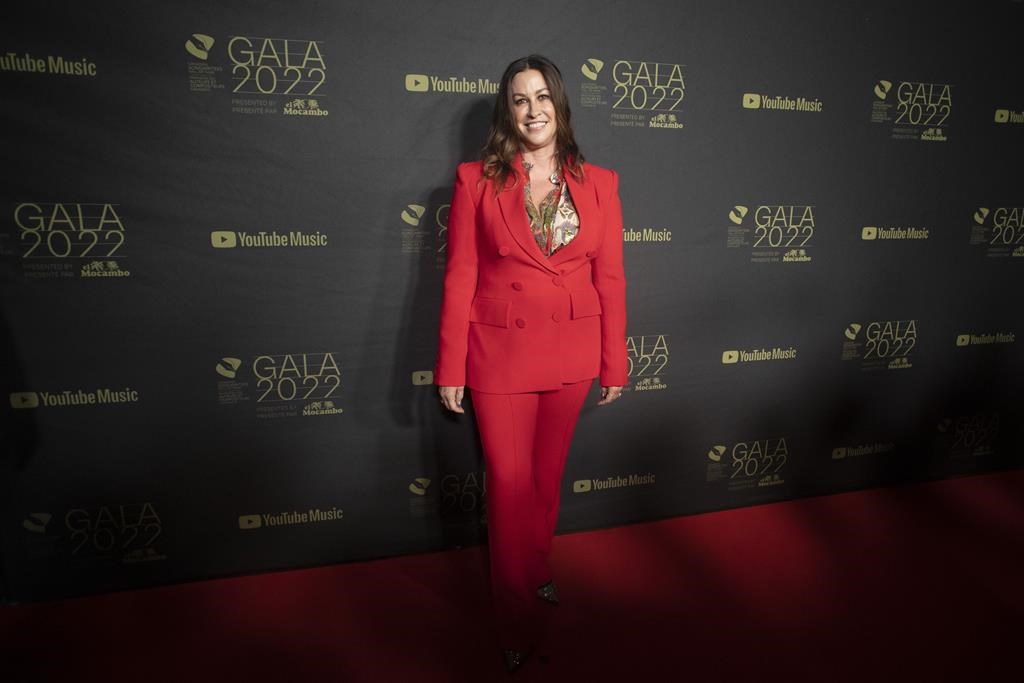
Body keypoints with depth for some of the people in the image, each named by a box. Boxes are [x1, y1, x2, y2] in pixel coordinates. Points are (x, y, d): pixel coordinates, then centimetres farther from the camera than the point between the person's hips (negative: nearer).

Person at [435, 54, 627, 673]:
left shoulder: (598, 183, 2)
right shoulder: (477, 180, -3)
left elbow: (610, 277, 3)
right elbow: (460, 277, -4)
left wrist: (614, 362, 3)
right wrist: (450, 367, -5)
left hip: (571, 353, 2)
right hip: (499, 353, -2)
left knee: (548, 473, 18)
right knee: (509, 483, 7)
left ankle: (538, 569, 46)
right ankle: (518, 621, 28)